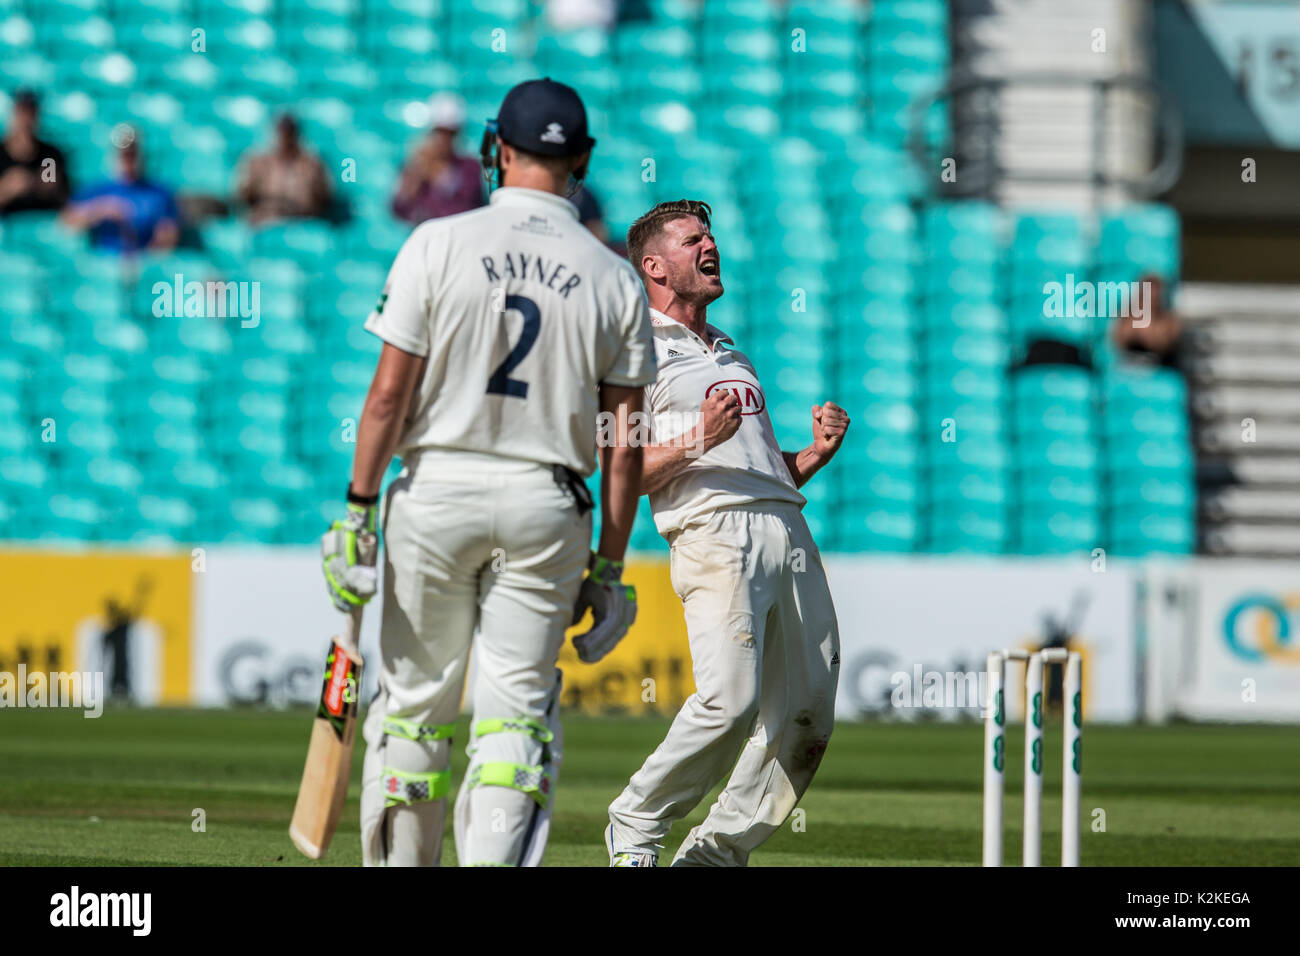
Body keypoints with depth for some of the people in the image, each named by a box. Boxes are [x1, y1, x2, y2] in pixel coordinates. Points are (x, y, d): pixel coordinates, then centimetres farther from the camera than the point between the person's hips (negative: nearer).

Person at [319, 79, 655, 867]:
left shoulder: (439, 245, -5)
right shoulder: (616, 279, 1)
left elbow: (389, 396, -8)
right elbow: (625, 444, 1)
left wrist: (358, 509, -3)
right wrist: (608, 567, 7)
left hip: (437, 486, -1)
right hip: (546, 504, 1)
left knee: (416, 697, 10)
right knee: (517, 709, 0)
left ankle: (399, 867, 16)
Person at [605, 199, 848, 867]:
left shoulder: (734, 357, 32)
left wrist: (819, 450, 11)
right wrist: (696, 442, -16)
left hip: (788, 530, 8)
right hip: (716, 532, -8)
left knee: (807, 717, -2)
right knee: (730, 700, -24)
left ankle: (716, 851, 8)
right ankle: (634, 830, -5)